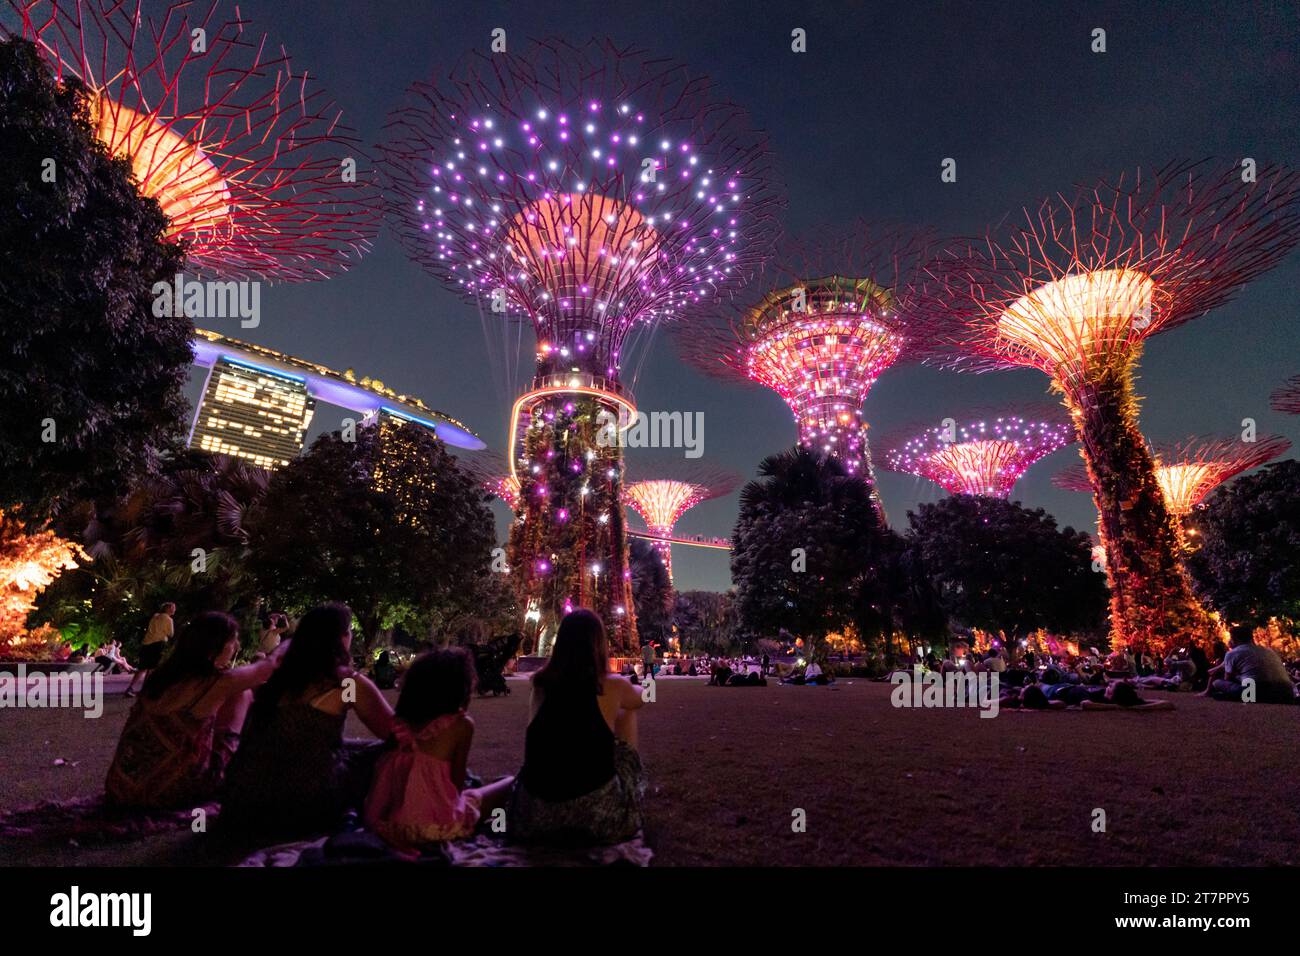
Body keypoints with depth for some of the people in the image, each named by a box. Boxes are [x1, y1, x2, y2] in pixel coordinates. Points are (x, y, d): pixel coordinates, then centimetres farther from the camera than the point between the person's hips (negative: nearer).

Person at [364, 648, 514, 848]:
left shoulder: (401, 722, 1)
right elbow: (457, 782, -6)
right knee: (510, 783, 12)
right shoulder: (461, 725, -13)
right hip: (439, 828, -6)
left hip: (398, 823, 6)